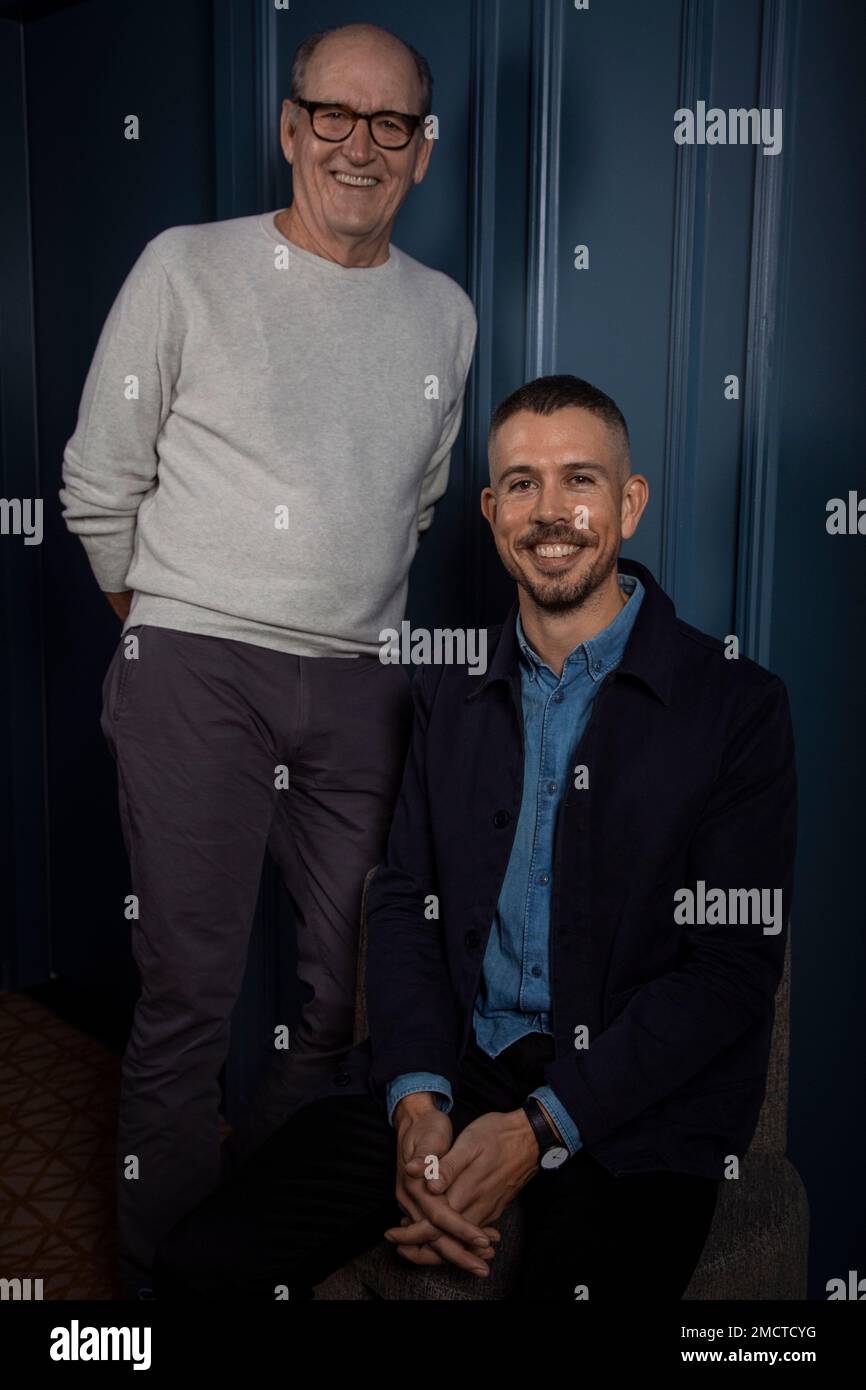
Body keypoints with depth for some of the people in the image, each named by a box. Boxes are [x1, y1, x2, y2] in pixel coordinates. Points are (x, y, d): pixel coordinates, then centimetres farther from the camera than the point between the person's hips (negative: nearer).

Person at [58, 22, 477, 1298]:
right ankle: (167, 1283, 20)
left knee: (349, 995, 9)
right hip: (198, 674, -3)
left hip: (360, 687, 4)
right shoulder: (188, 270, 1)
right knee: (190, 994, -1)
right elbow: (99, 489, 4)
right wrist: (167, 626, 10)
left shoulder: (445, 314, 12)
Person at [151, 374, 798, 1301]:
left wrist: (540, 1128, -15)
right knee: (202, 1263, -11)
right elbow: (403, 903, 7)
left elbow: (733, 965, -7)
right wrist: (416, 1099, -9)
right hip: (448, 1066, 3)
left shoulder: (737, 706, -4)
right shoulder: (451, 692, 10)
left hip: (631, 1104, -2)